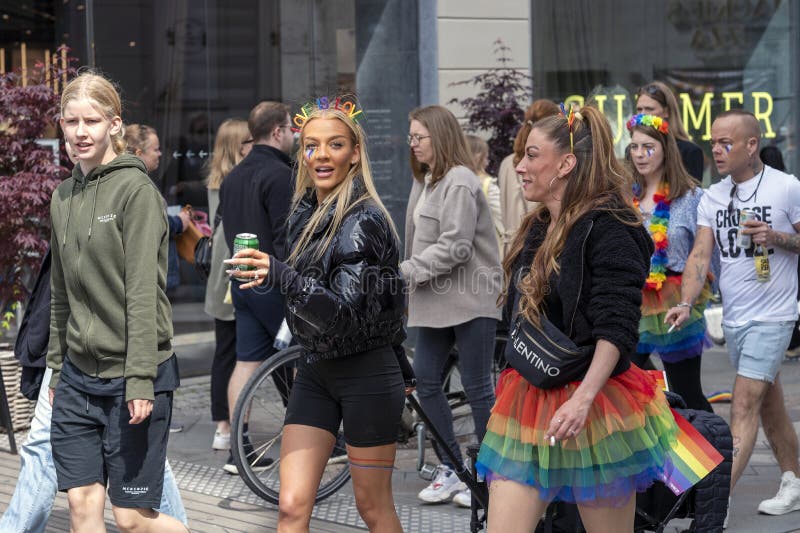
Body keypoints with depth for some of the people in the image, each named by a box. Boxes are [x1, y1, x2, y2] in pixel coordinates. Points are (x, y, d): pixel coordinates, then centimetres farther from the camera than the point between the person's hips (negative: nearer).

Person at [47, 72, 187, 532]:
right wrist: (57, 368, 16)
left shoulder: (136, 189, -10)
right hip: (78, 377, 6)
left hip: (131, 375, -6)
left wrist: (141, 381, -19)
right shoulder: (63, 197, 11)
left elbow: (143, 292, -15)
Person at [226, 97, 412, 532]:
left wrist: (279, 275, -37)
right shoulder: (305, 213, 7)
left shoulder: (364, 219, -15)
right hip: (315, 370, 6)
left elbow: (345, 310, -24)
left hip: (366, 372, -6)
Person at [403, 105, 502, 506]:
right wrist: (411, 288, 11)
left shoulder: (459, 182, -14)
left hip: (470, 299, -9)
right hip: (435, 299, 9)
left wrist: (406, 271, -21)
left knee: (476, 386, -1)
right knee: (425, 380, 6)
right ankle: (449, 469, 16)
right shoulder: (425, 180, 15)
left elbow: (455, 246, -21)